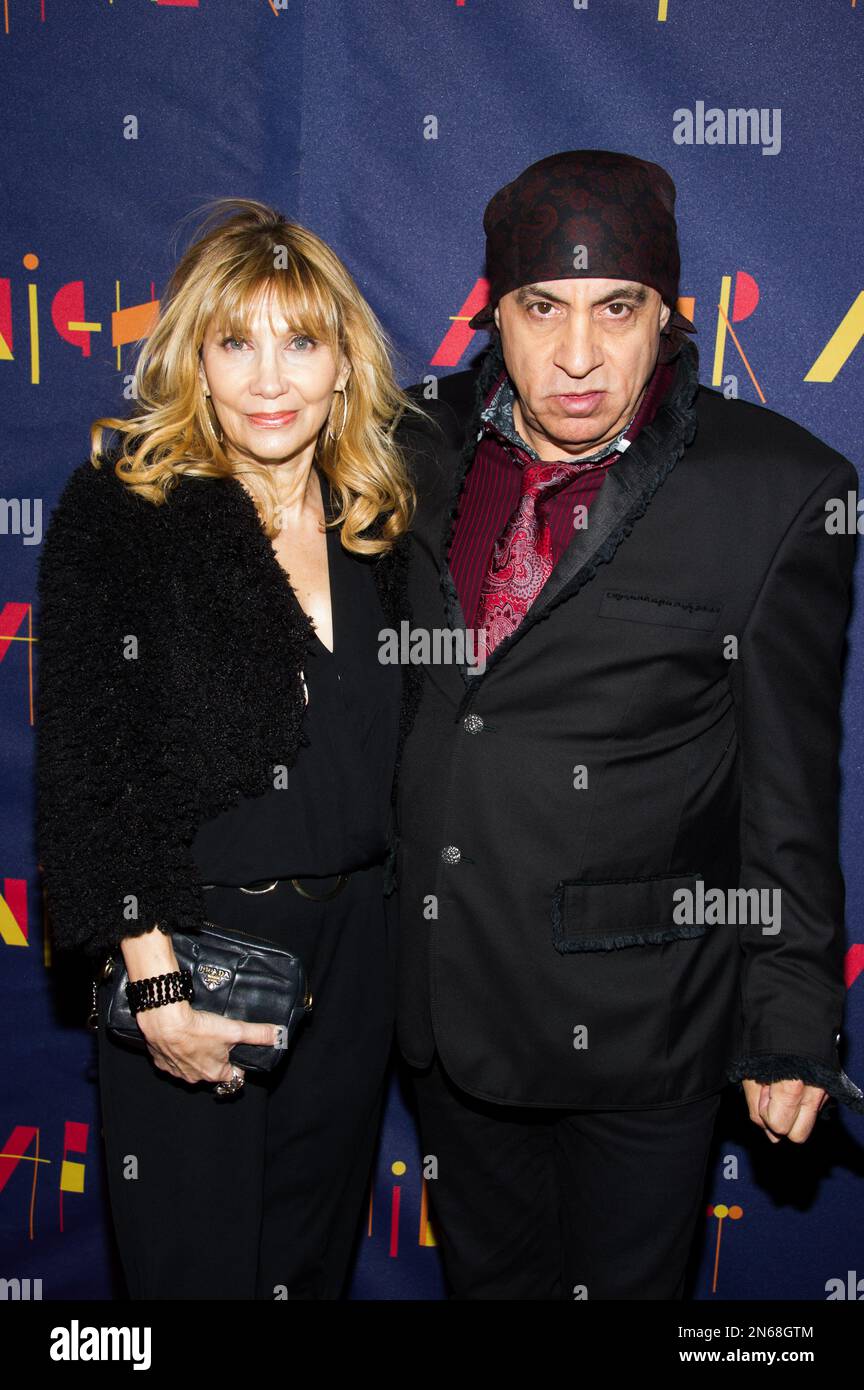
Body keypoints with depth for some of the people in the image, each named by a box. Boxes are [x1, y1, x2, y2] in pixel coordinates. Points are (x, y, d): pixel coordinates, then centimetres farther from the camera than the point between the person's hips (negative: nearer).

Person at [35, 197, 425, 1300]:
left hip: (353, 944, 5)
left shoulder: (377, 522, 5)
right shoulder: (119, 513, -10)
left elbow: (391, 753, 10)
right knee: (198, 1259, 12)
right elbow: (85, 768, -14)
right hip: (189, 947, -4)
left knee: (318, 1249, 21)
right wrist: (155, 986, -18)